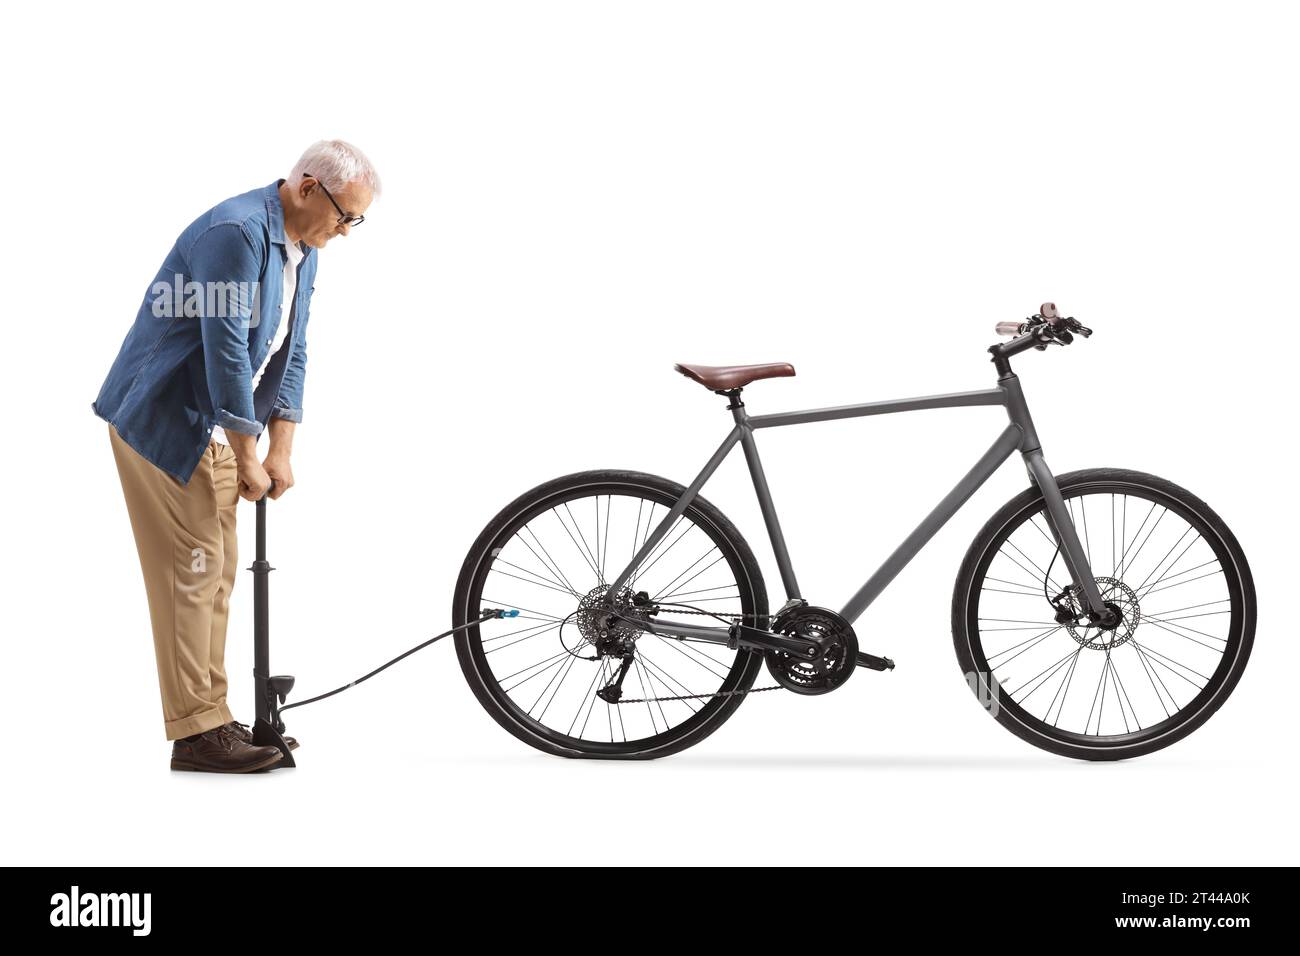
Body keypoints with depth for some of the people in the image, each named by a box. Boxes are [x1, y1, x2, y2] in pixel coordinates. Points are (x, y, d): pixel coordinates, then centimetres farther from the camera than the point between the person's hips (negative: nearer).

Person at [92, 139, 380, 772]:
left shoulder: (303, 250, 8)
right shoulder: (237, 232, -23)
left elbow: (290, 353, 12)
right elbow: (226, 350, -25)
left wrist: (281, 450, 4)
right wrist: (248, 459, -19)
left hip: (215, 427, 10)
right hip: (162, 421, -9)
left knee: (217, 571, 10)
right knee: (190, 570, -9)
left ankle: (210, 716, 17)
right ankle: (195, 732, -5)